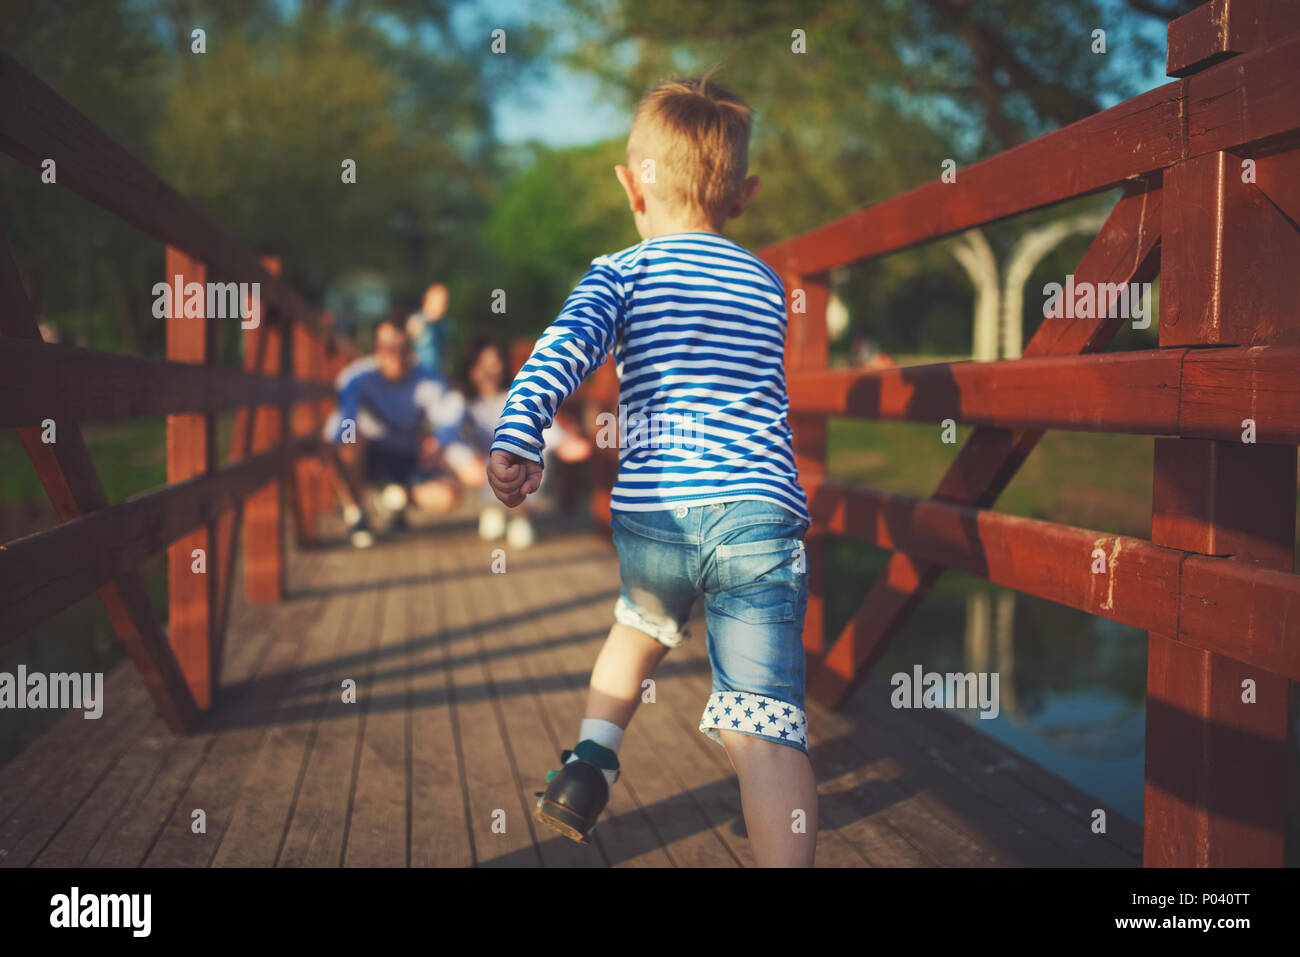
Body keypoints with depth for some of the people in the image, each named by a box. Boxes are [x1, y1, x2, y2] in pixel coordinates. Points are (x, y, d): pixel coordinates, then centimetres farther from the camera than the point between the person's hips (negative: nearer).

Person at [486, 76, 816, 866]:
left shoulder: (623, 270, 9)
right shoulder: (768, 284, 21)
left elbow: (569, 345, -12)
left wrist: (518, 434, -25)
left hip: (655, 512, 0)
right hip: (763, 512, 0)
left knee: (641, 627, 33)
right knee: (765, 718, -9)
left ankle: (589, 764, 28)